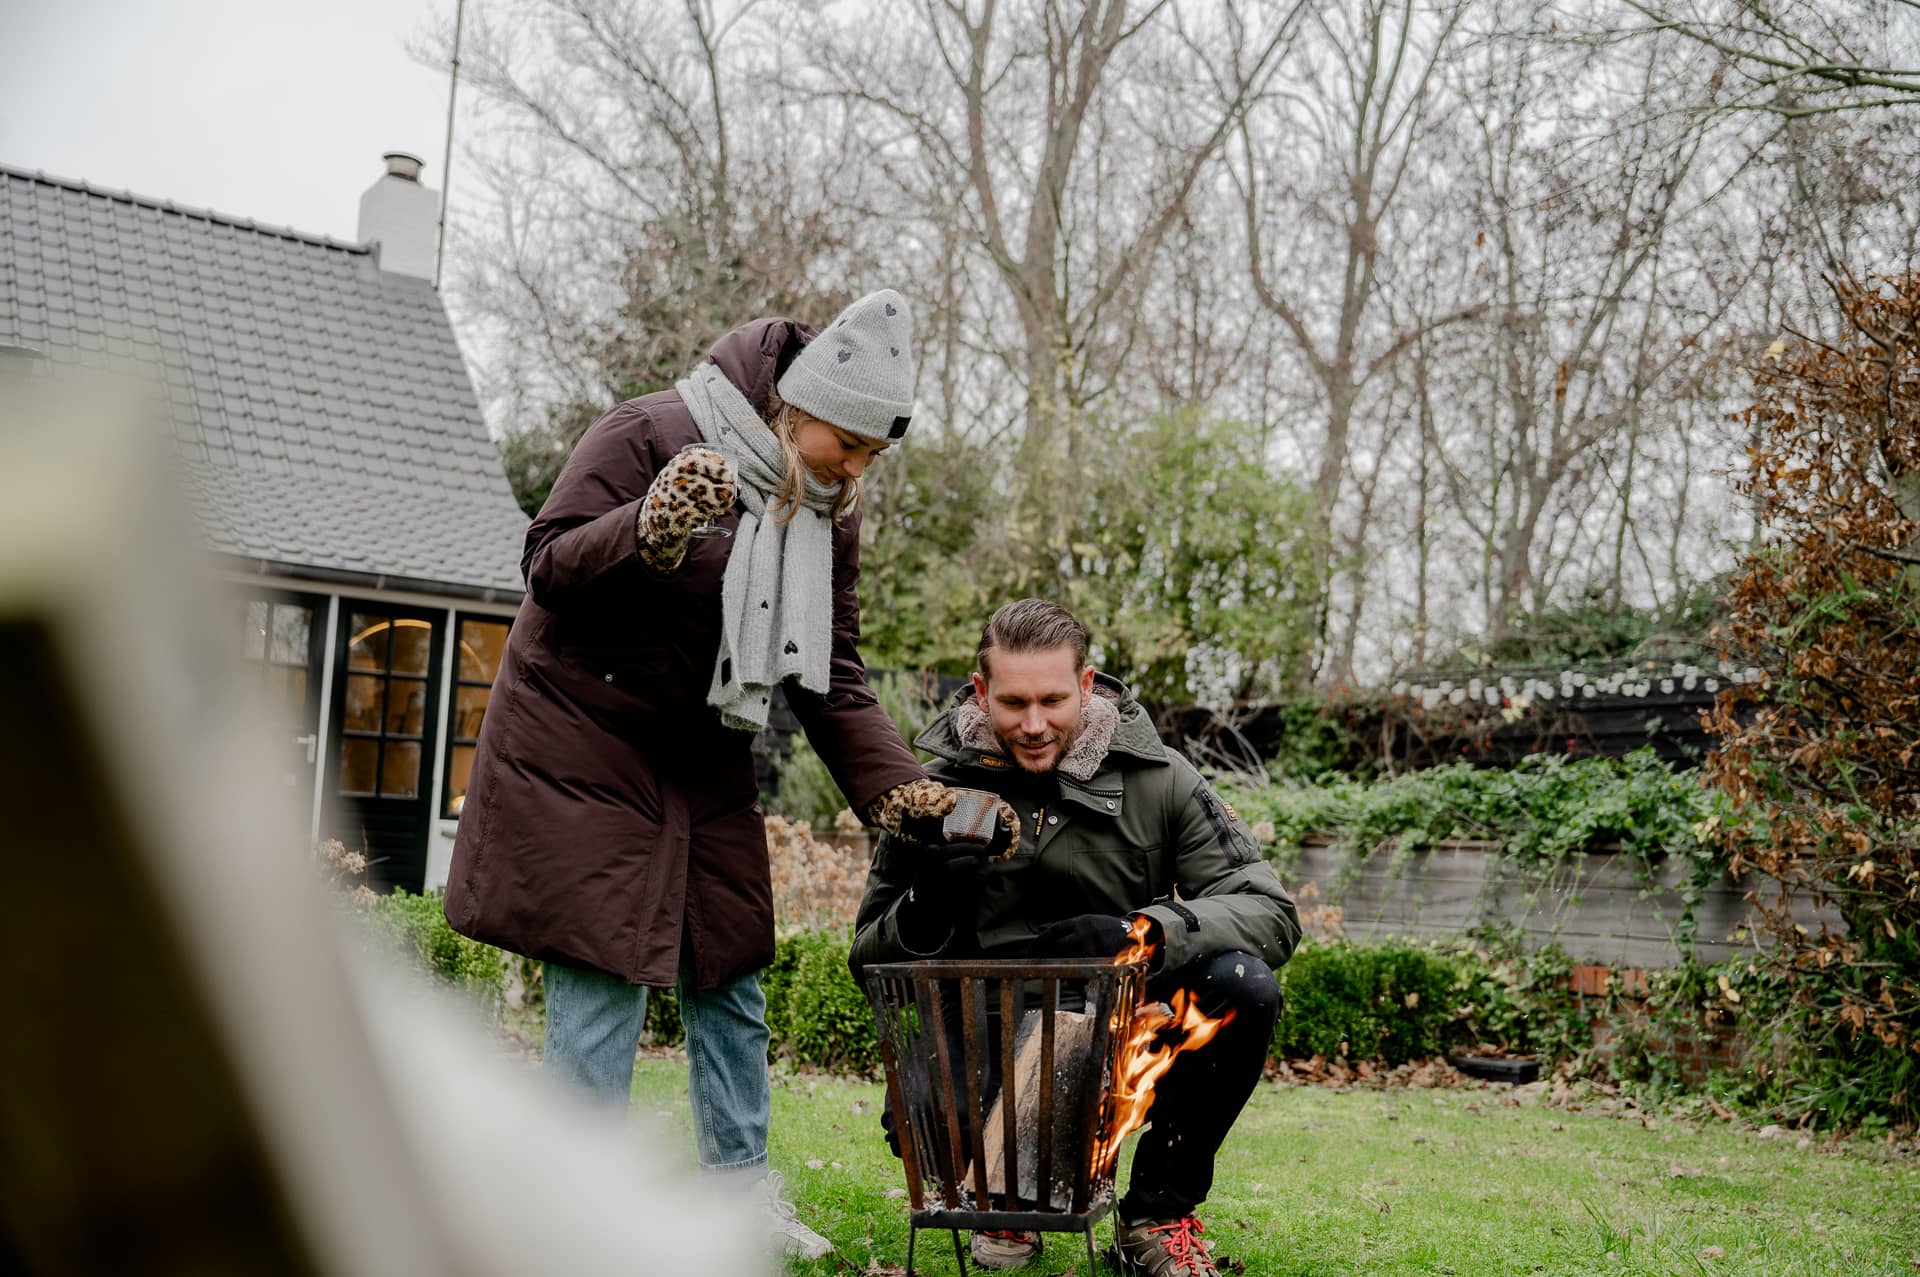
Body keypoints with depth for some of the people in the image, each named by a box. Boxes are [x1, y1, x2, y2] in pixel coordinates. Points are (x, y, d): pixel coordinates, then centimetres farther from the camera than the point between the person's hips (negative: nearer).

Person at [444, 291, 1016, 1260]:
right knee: (605, 971, -10)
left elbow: (833, 681, 4)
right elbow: (549, 566, -17)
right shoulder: (648, 436, -15)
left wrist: (904, 793, -8)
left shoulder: (829, 513, 4)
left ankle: (740, 1190, 22)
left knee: (726, 971, 9)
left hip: (701, 762, 7)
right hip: (581, 743, -6)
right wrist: (650, 529, -36)